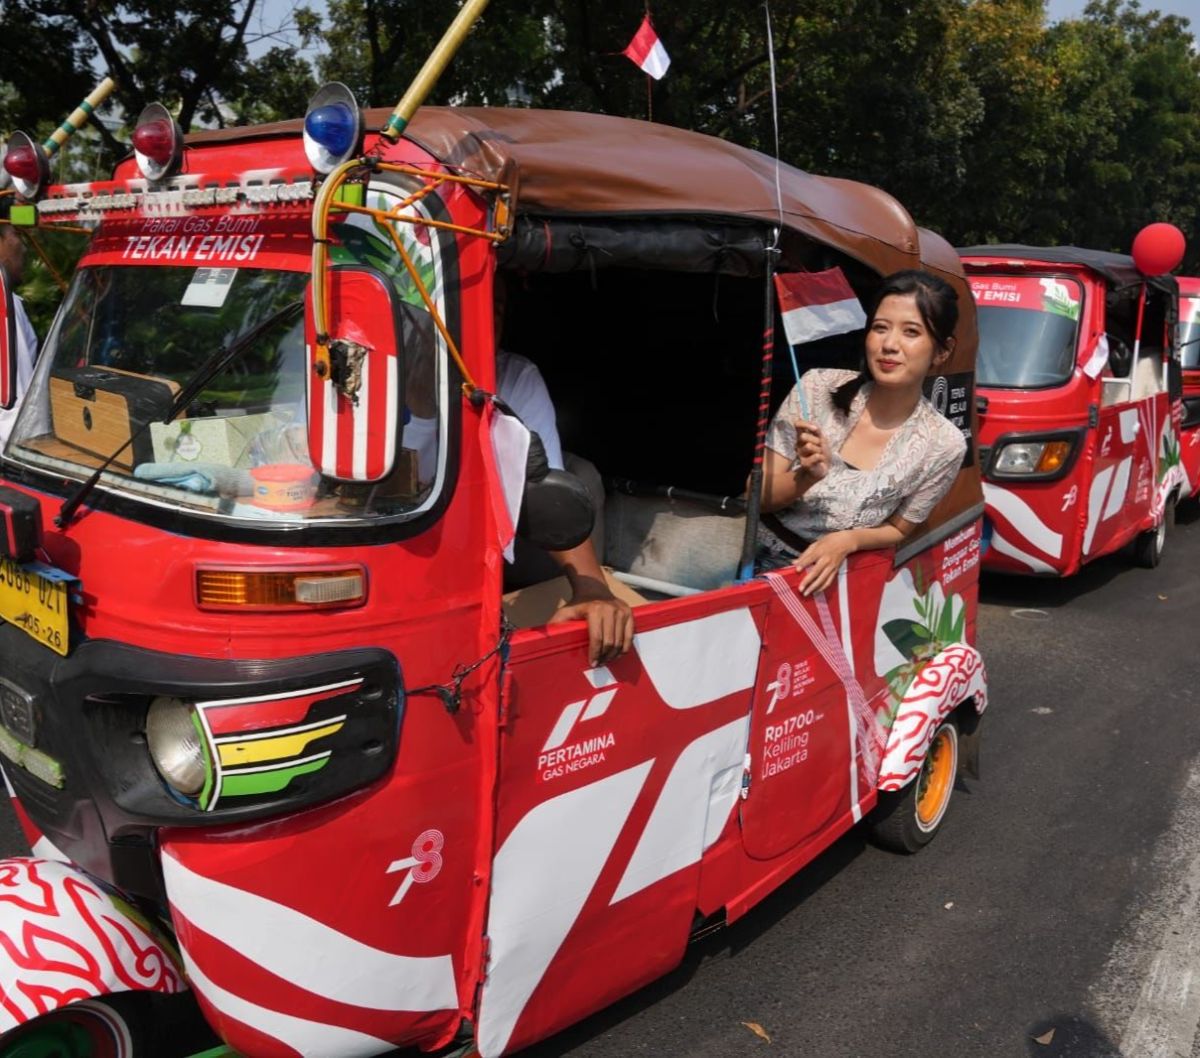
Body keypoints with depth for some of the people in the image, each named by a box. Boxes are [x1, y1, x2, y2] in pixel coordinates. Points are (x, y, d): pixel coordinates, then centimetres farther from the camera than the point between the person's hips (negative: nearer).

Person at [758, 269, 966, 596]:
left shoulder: (943, 445, -9)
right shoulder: (819, 387, -9)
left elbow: (899, 530, 5)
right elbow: (756, 495, -5)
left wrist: (849, 540, -15)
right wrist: (807, 477, -25)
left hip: (824, 579, -1)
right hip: (759, 556, 1)